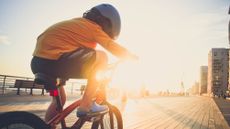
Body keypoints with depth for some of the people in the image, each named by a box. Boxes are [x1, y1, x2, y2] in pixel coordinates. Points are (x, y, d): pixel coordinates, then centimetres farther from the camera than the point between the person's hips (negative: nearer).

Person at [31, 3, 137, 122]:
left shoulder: (78, 23, 24)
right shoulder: (93, 27, -1)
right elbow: (115, 49, -2)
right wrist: (133, 57, 18)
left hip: (38, 62, 10)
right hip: (53, 61, -10)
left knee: (60, 99, 26)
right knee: (101, 57, -1)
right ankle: (86, 105, -1)